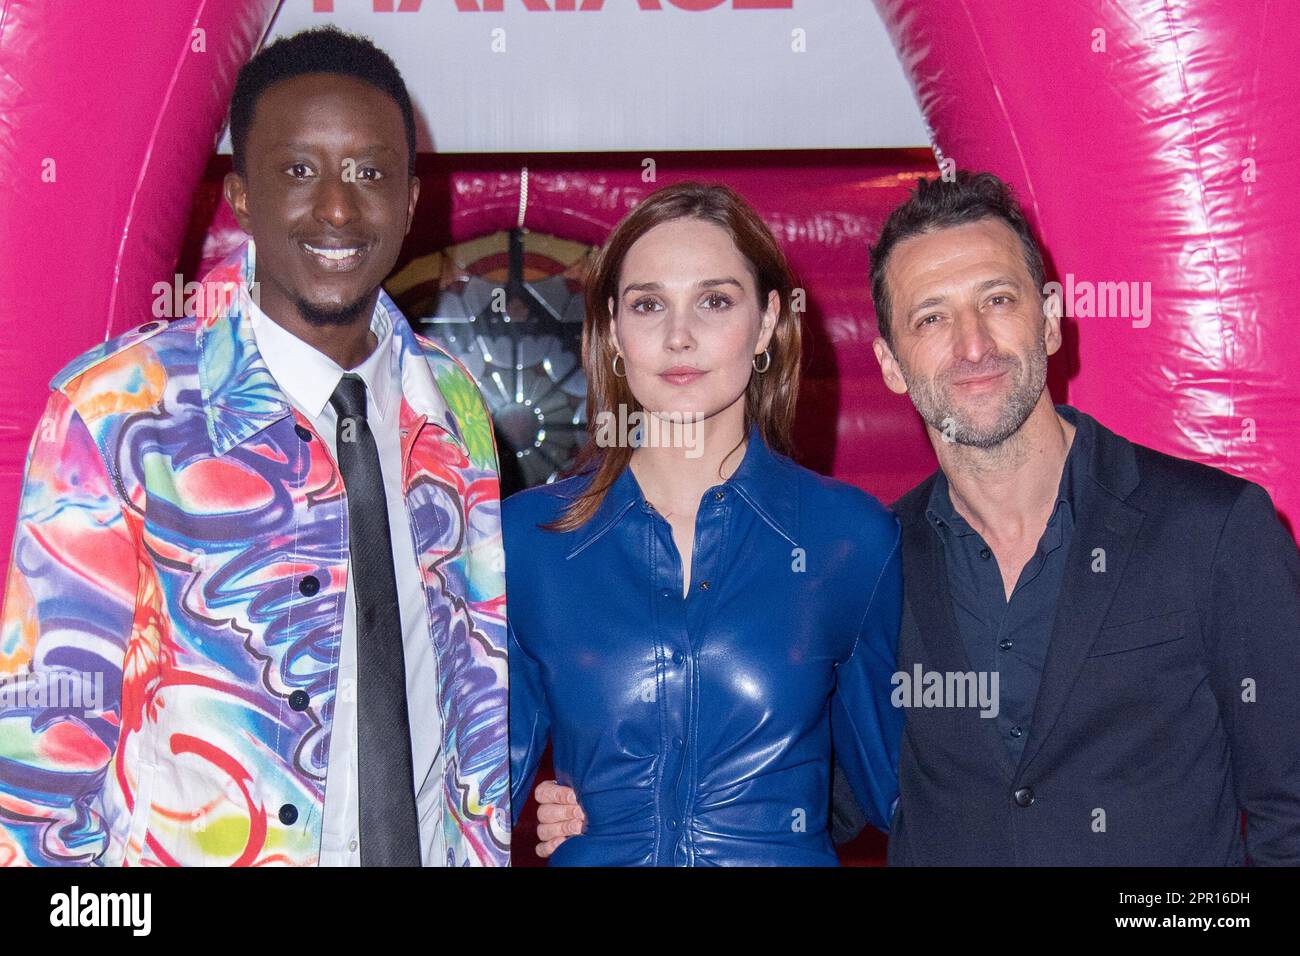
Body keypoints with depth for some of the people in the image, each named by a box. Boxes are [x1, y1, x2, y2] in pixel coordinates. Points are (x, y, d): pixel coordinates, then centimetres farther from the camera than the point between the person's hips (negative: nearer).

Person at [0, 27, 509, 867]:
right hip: (189, 847, -4)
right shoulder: (116, 409, -15)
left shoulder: (451, 405, -1)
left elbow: (483, 667, 6)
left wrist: (485, 848, 5)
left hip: (433, 846, 4)